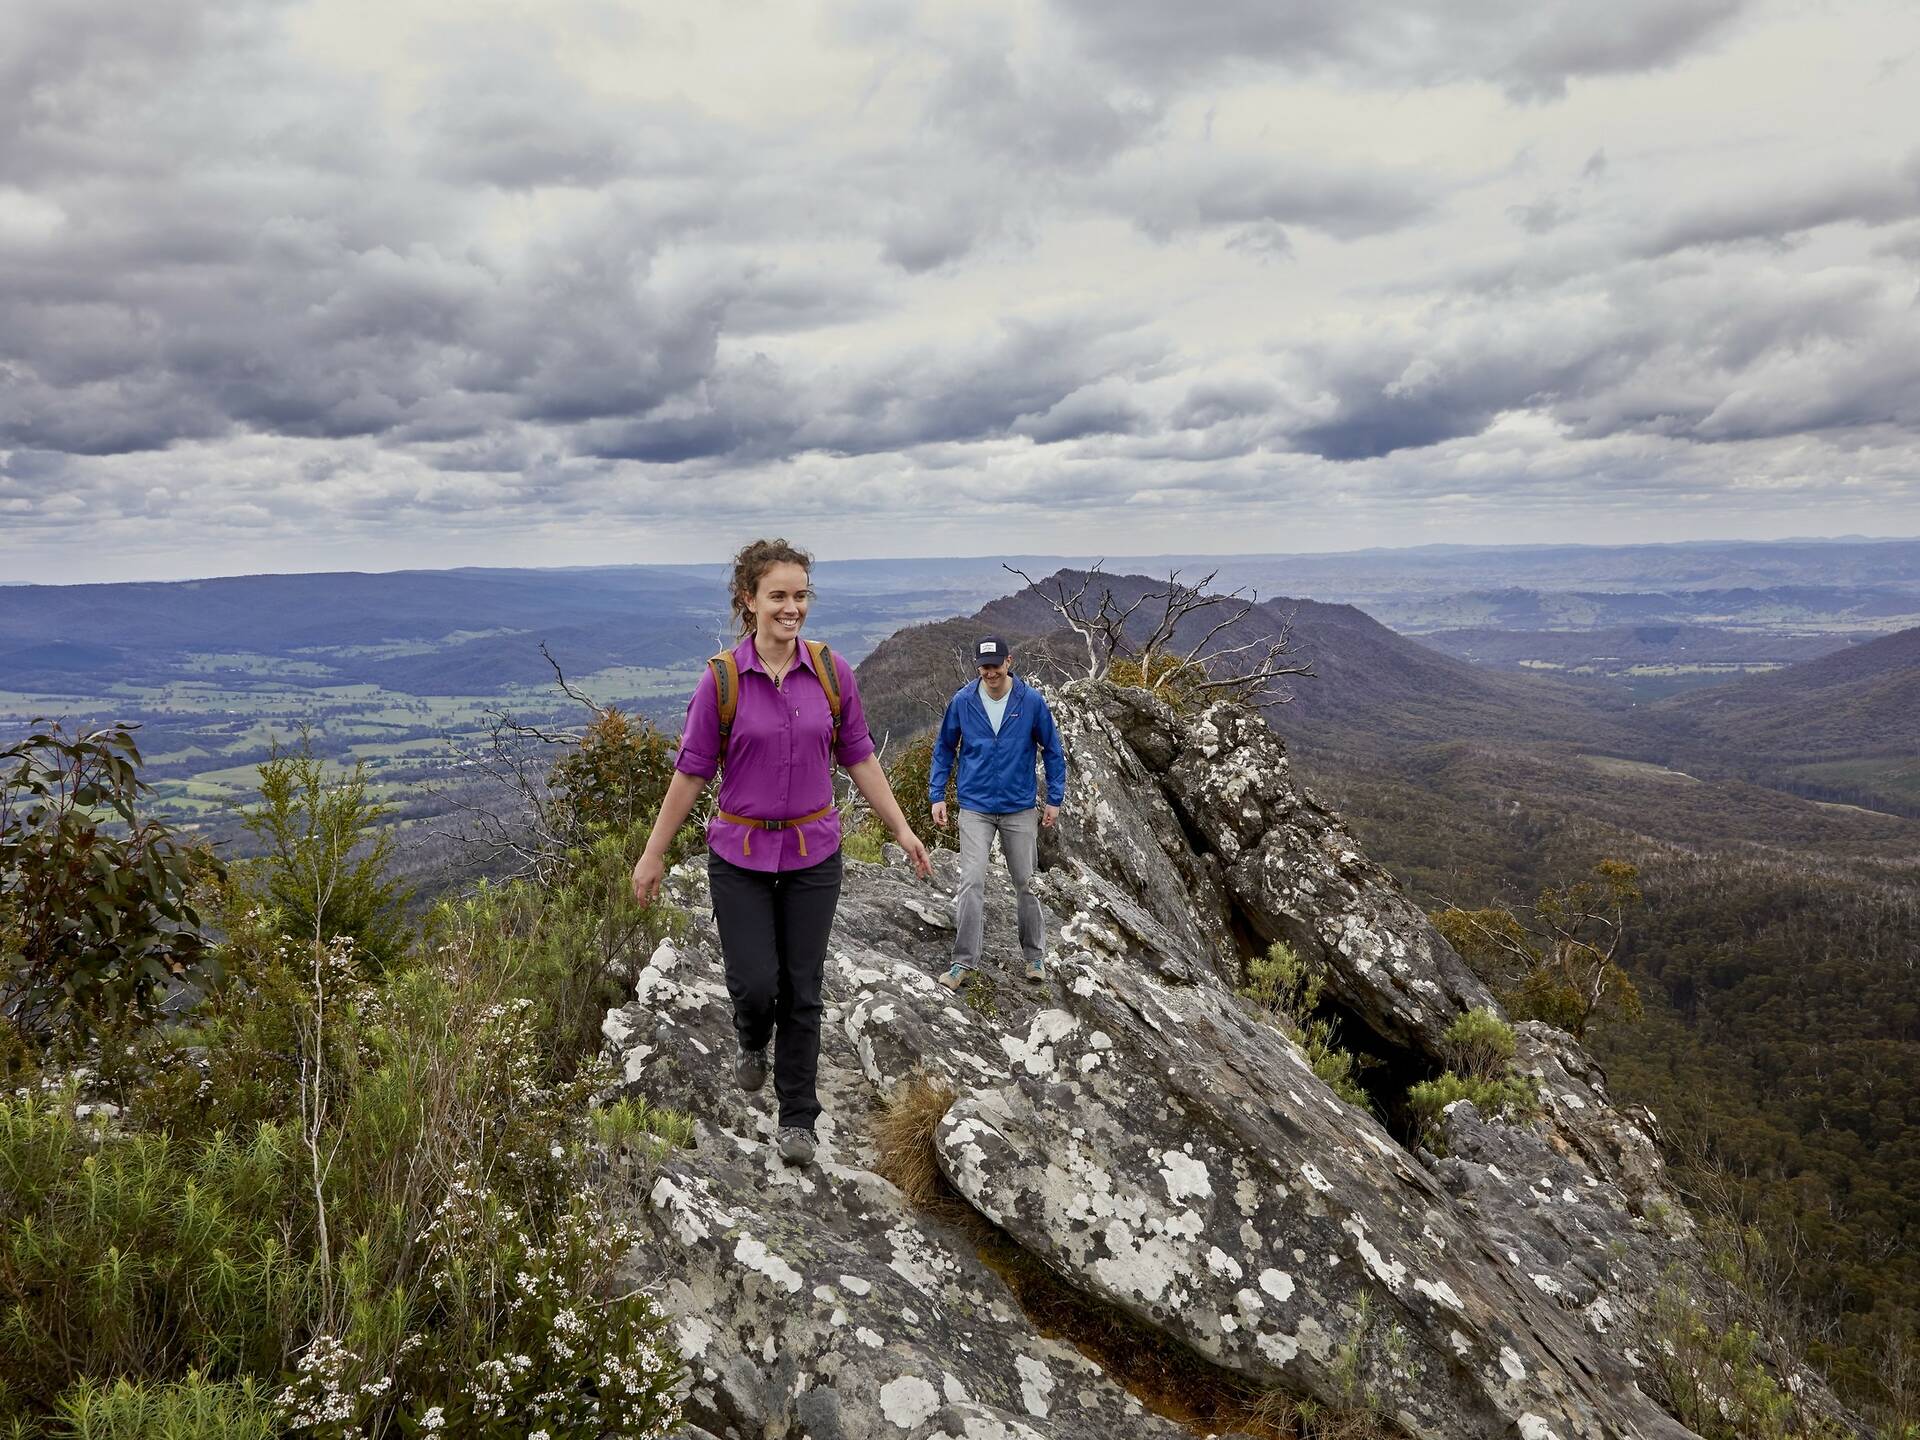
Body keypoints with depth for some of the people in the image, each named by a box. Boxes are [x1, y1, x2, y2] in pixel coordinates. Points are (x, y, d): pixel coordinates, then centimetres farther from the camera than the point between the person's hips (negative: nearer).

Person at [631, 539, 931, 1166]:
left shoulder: (832, 671, -3)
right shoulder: (722, 678, -10)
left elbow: (859, 757, 6)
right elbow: (691, 771, -4)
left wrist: (902, 830, 4)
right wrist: (653, 854, 0)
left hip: (813, 855, 2)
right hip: (741, 856, -1)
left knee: (801, 990, 6)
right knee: (755, 984, -3)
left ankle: (797, 1121, 22)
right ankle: (751, 1039, 35)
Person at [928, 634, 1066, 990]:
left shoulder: (1031, 701, -7)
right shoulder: (962, 701, -6)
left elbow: (1053, 750, 3)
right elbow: (944, 749, 6)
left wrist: (1054, 799, 2)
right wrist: (937, 795, 0)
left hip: (1020, 809, 0)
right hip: (975, 808, 0)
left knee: (1025, 884, 10)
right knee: (972, 883, -10)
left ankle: (1036, 957, 25)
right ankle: (963, 962, -3)